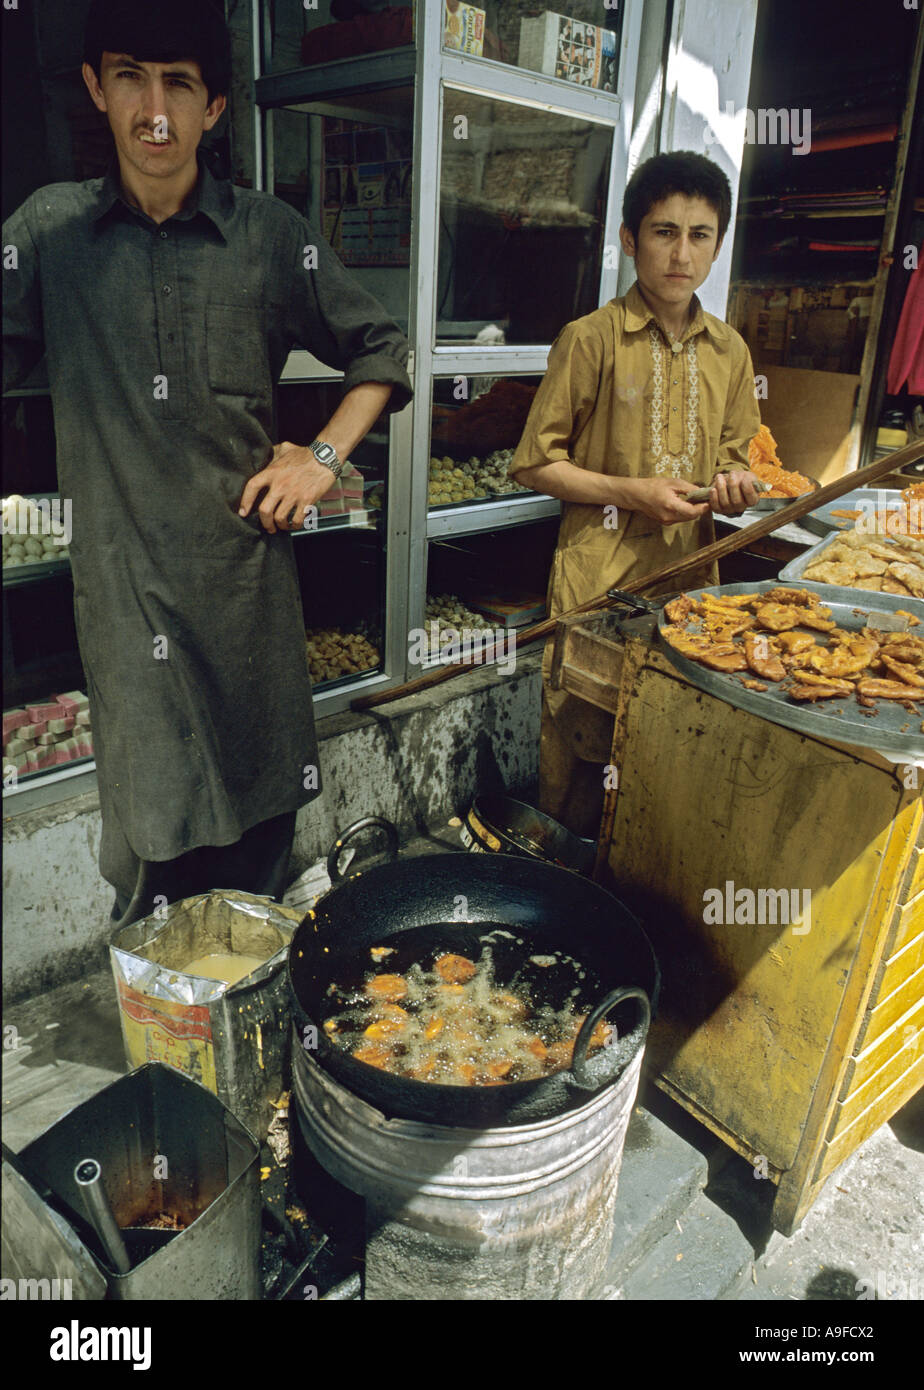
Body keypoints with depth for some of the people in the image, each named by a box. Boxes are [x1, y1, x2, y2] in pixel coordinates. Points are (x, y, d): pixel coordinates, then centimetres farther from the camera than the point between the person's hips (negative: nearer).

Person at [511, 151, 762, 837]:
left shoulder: (730, 351, 11)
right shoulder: (590, 340, -4)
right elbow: (536, 463, -4)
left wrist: (733, 486, -2)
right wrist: (631, 491, -13)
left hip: (691, 570, 5)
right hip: (600, 573, -4)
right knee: (583, 736, 1)